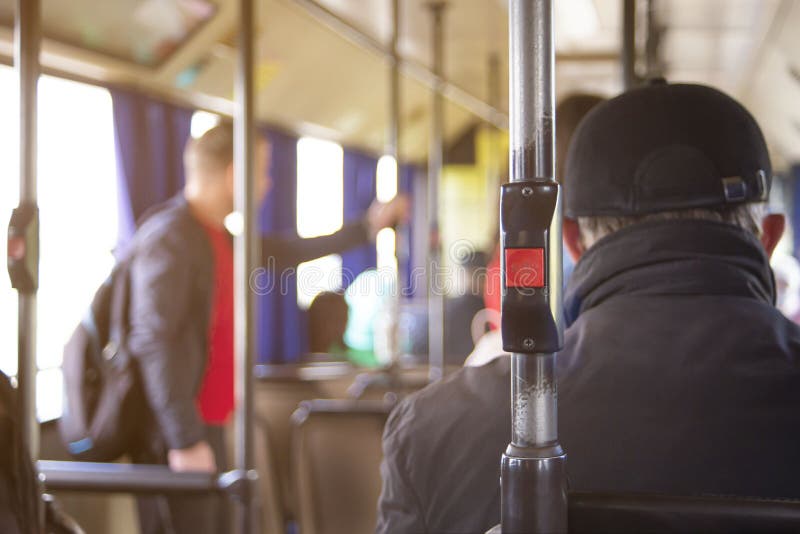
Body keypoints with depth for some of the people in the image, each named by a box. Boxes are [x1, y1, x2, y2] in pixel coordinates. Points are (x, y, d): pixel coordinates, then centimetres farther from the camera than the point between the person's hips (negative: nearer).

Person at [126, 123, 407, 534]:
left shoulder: (216, 237, 14)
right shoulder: (170, 235, -15)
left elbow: (283, 252, 30)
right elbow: (152, 341, -22)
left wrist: (365, 227, 35)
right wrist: (184, 440, -23)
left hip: (206, 426, 10)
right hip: (178, 439, -9)